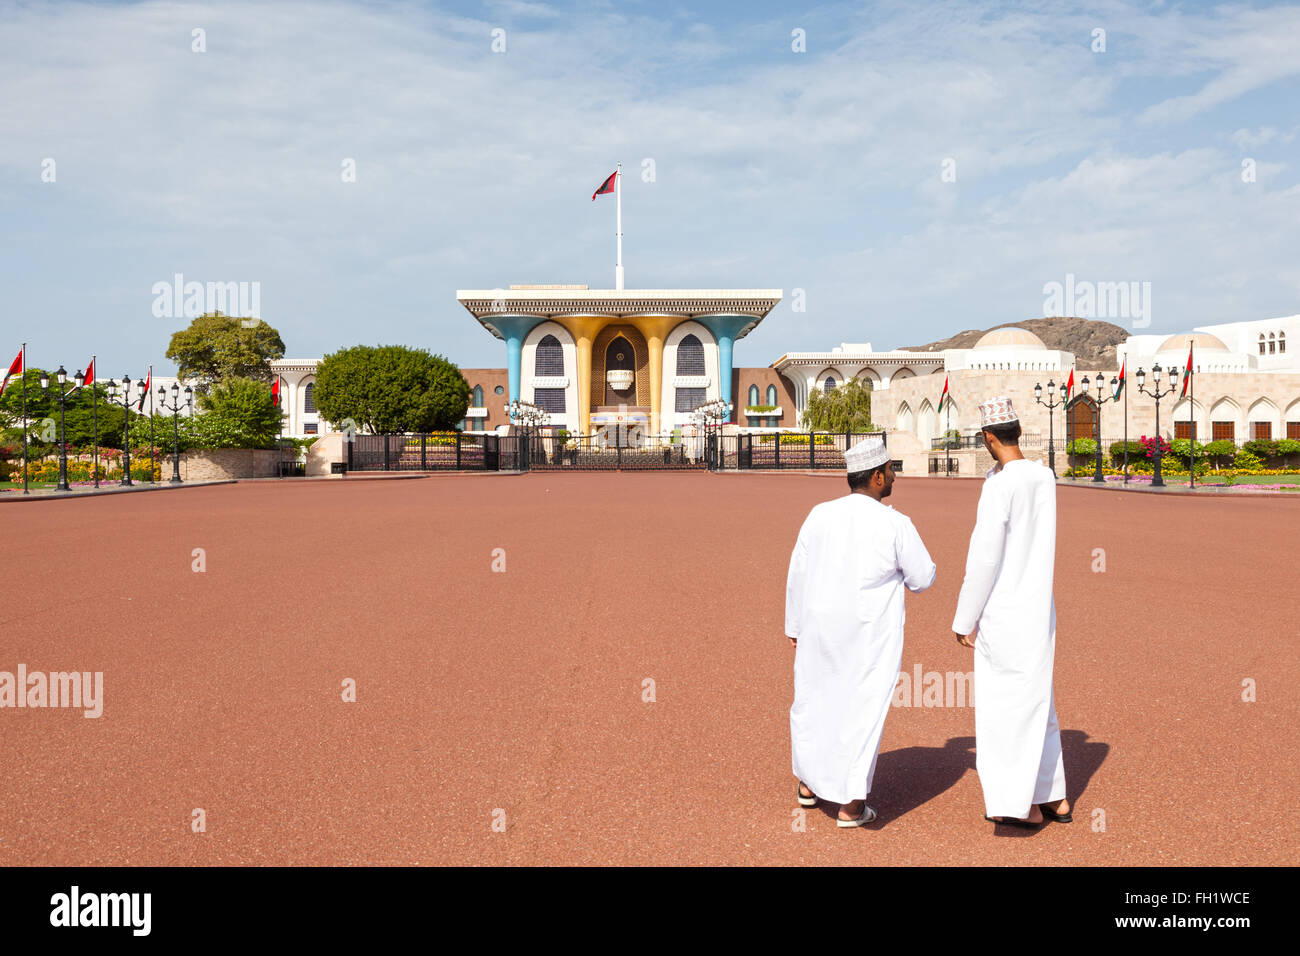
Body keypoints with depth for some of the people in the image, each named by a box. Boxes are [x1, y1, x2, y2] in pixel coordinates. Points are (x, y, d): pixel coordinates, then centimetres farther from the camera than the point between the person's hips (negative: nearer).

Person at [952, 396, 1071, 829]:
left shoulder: (999, 486, -20)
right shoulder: (1045, 477, 5)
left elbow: (984, 559, -20)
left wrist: (964, 619, -11)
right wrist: (998, 469, 9)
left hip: (1004, 614, -8)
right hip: (1039, 609, 8)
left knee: (1006, 704, 3)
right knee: (1037, 701, 18)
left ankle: (1023, 805, 10)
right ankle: (1055, 798, 25)